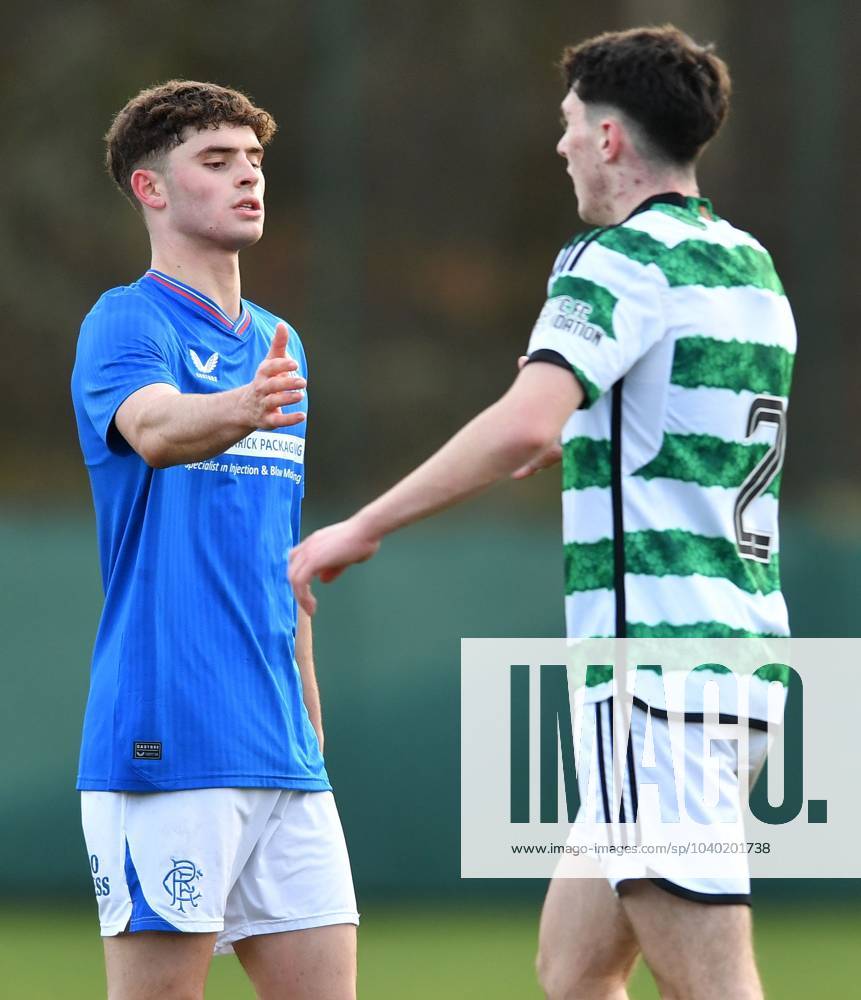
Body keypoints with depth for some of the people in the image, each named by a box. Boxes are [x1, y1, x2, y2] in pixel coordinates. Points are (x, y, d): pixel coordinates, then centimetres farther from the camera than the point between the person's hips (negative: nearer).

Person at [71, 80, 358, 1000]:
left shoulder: (278, 346, 19)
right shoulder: (126, 324, -4)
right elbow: (152, 427, -28)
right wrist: (240, 411, -49)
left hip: (279, 749, 7)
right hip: (166, 747, -7)